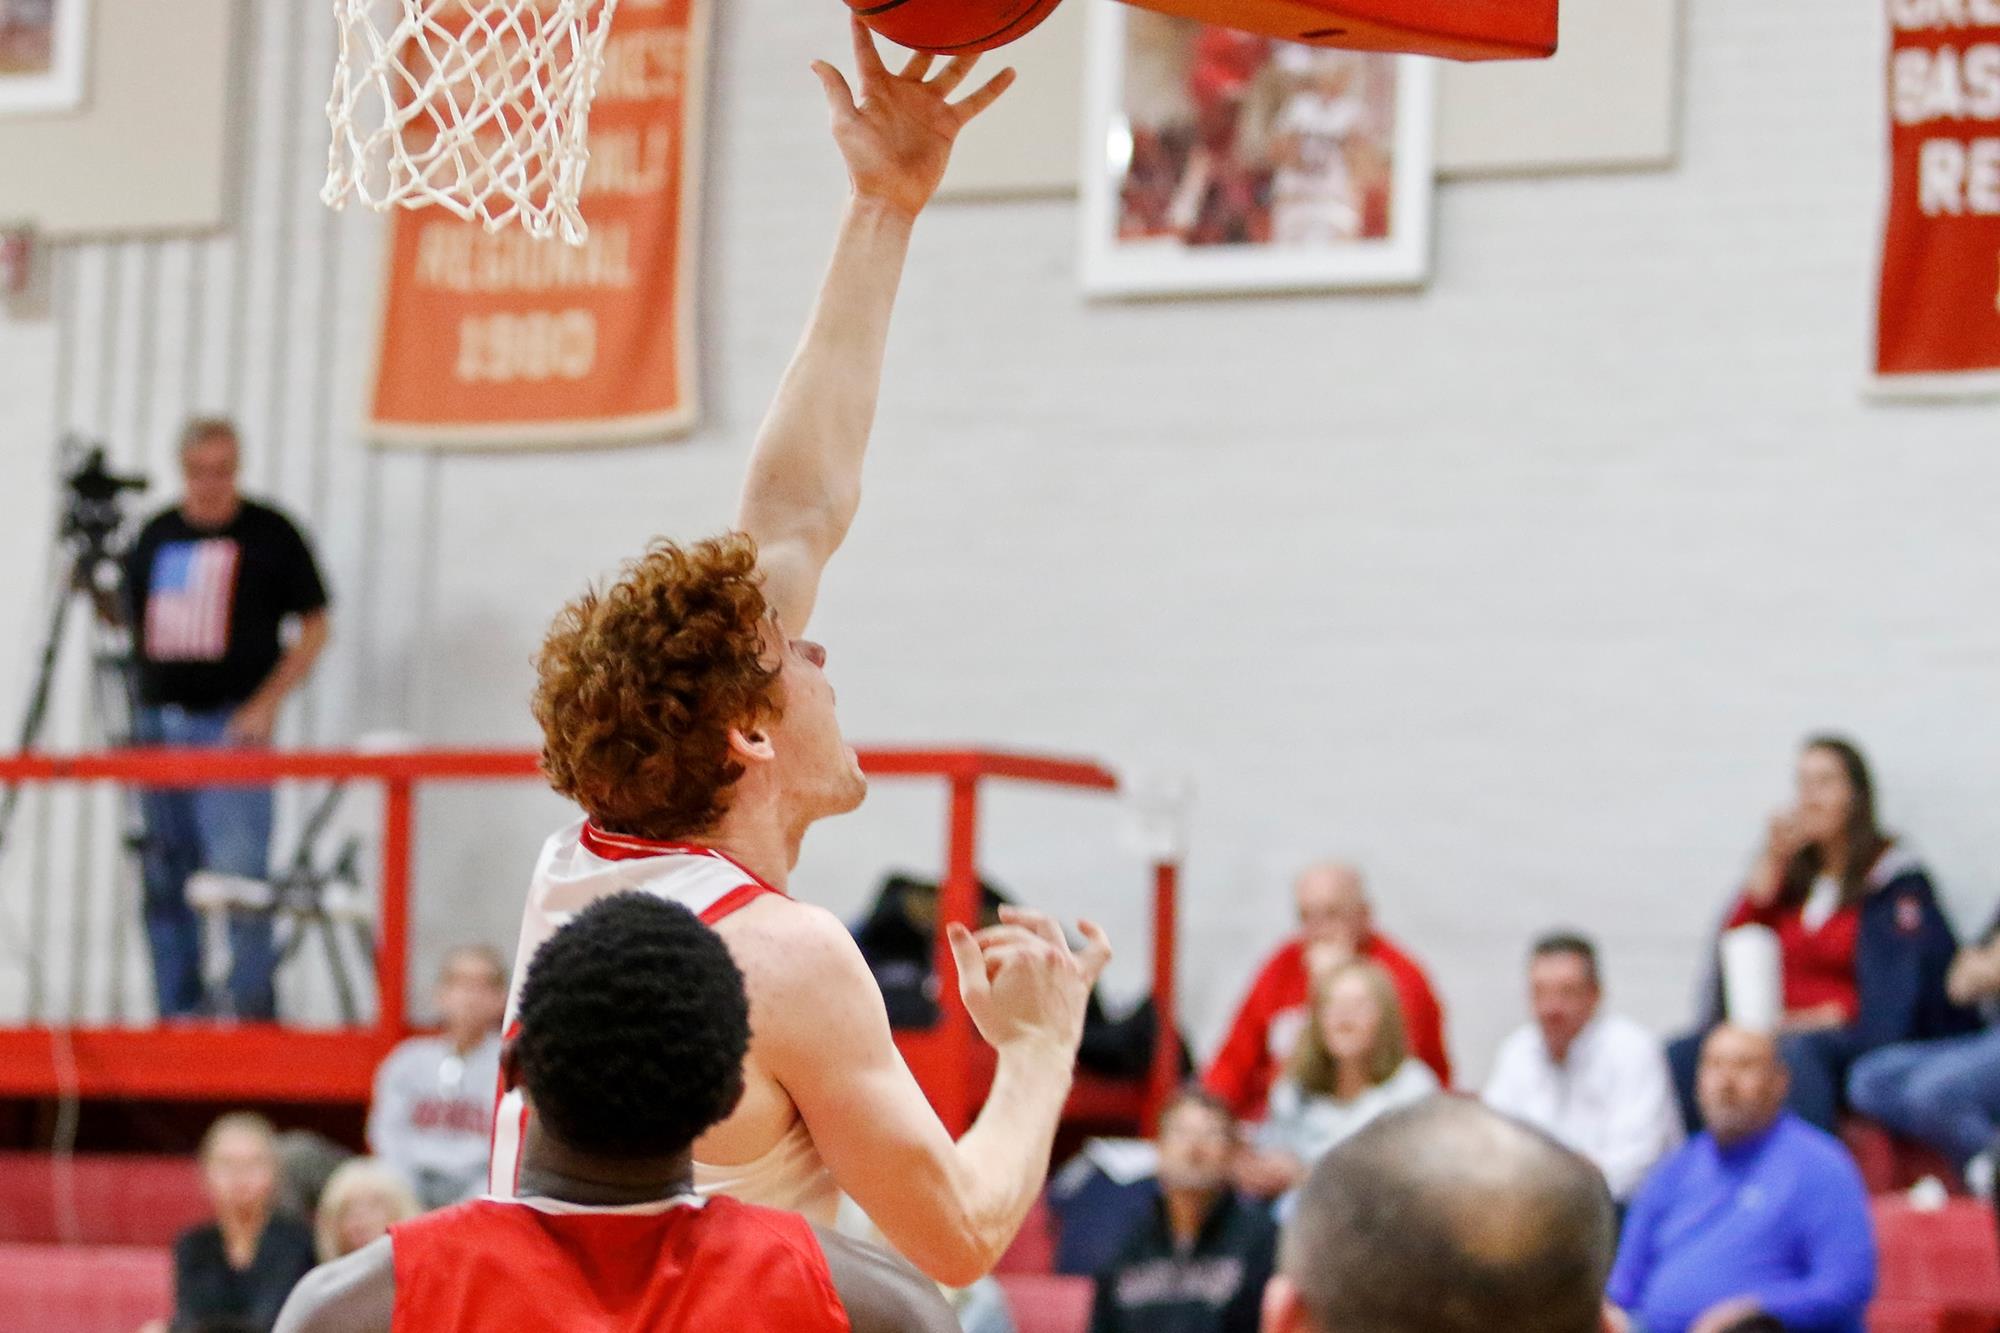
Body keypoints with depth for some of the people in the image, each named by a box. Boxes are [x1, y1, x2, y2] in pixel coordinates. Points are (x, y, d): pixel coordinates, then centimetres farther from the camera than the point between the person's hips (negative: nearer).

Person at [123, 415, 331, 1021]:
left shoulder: (270, 534, 0)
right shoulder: (155, 536, 12)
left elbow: (314, 629, 0)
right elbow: (133, 623, 22)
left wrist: (265, 704, -9)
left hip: (232, 722, -5)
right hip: (158, 720, 5)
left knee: (239, 873, -13)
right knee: (165, 884, 7)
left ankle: (253, 1008, -9)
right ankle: (177, 1012, 14)